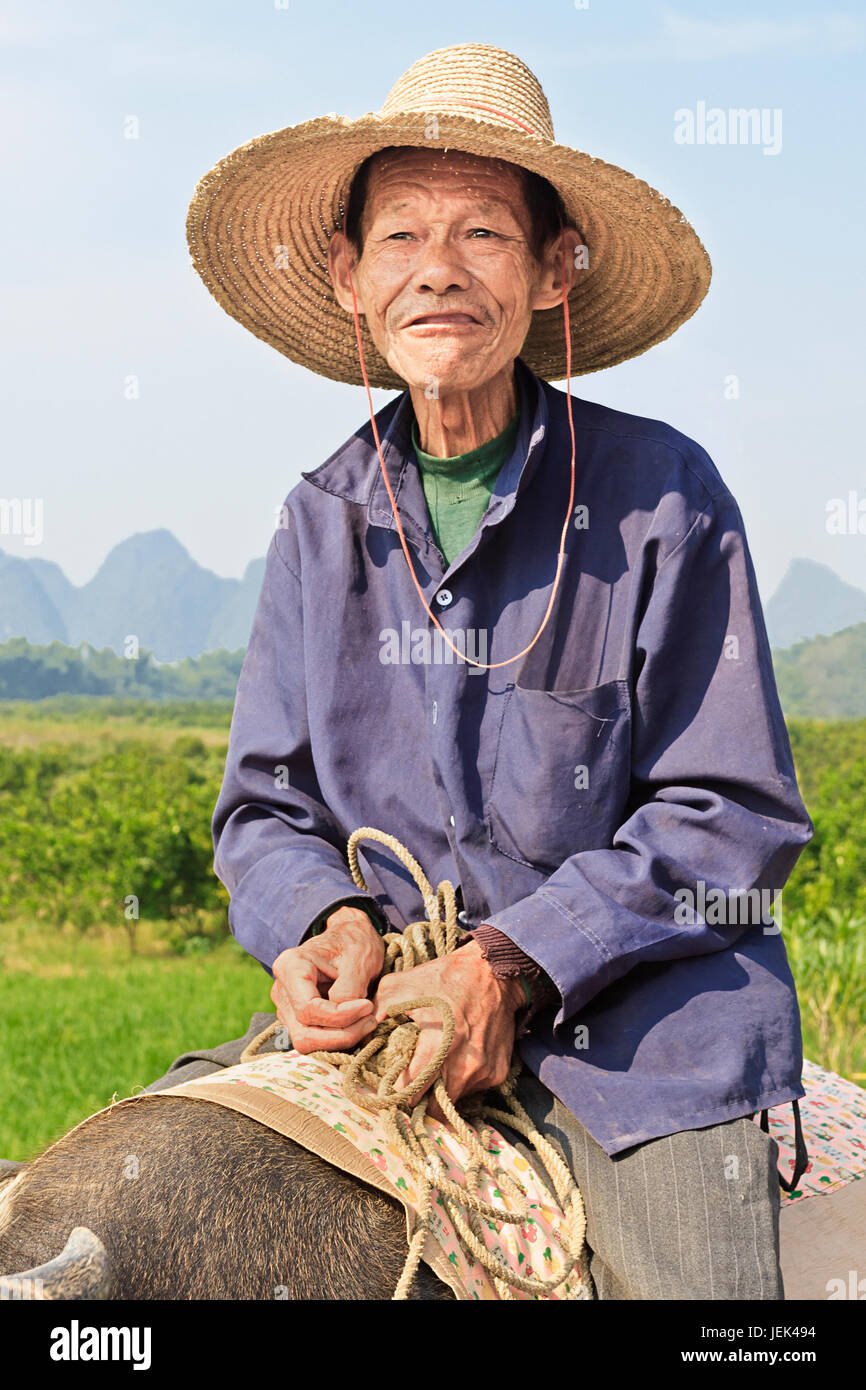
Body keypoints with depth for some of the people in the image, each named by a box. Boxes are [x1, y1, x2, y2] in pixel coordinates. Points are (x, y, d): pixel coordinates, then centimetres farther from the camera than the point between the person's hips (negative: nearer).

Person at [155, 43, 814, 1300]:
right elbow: (266, 803, 8)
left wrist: (517, 962, -18)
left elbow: (736, 815, -8)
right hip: (393, 999, 4)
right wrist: (327, 922, -14)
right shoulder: (325, 519, 4)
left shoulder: (663, 497, -8)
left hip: (642, 1008, -3)